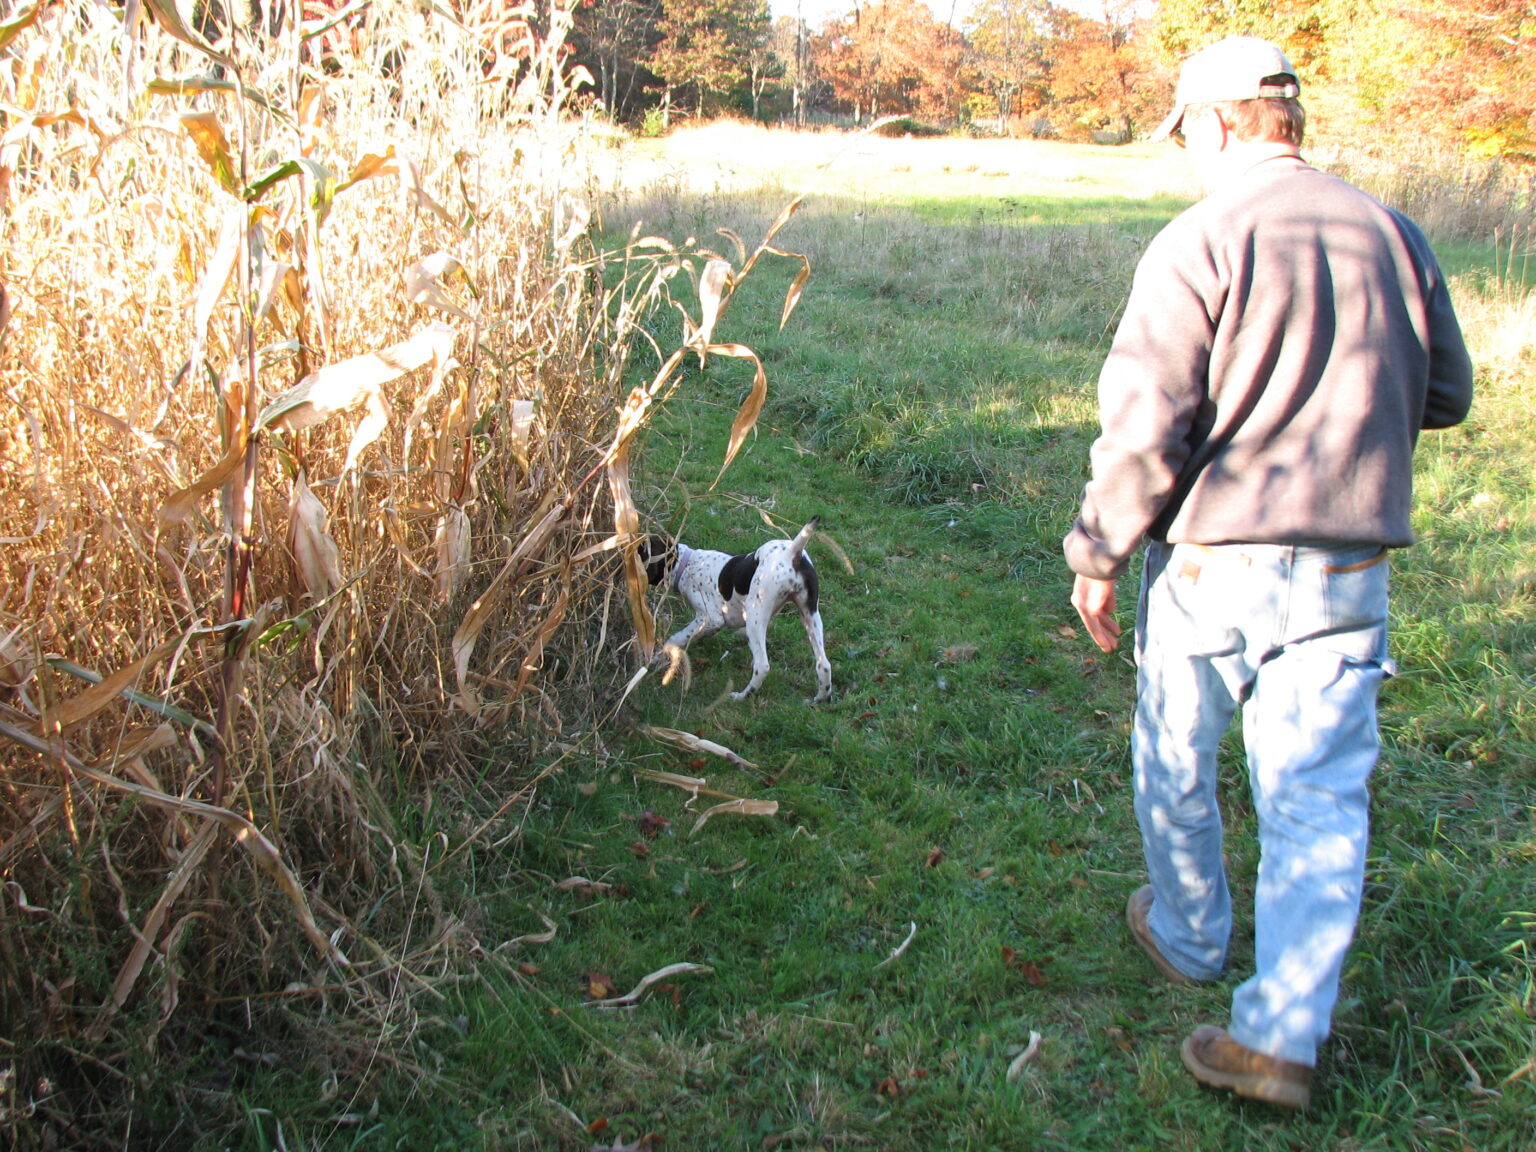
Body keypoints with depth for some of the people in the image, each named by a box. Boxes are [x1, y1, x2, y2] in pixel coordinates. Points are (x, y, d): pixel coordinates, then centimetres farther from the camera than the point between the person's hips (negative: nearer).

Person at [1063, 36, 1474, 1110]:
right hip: (1349, 568, 4)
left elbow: (1143, 423, -16)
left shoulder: (1201, 239, -11)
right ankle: (1283, 1032, 6)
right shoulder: (1392, 231, 5)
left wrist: (1099, 553, -6)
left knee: (1176, 762, 19)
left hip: (1212, 555, -3)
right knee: (1320, 797, 8)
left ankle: (1190, 938, 38)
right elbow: (1446, 393, 14)